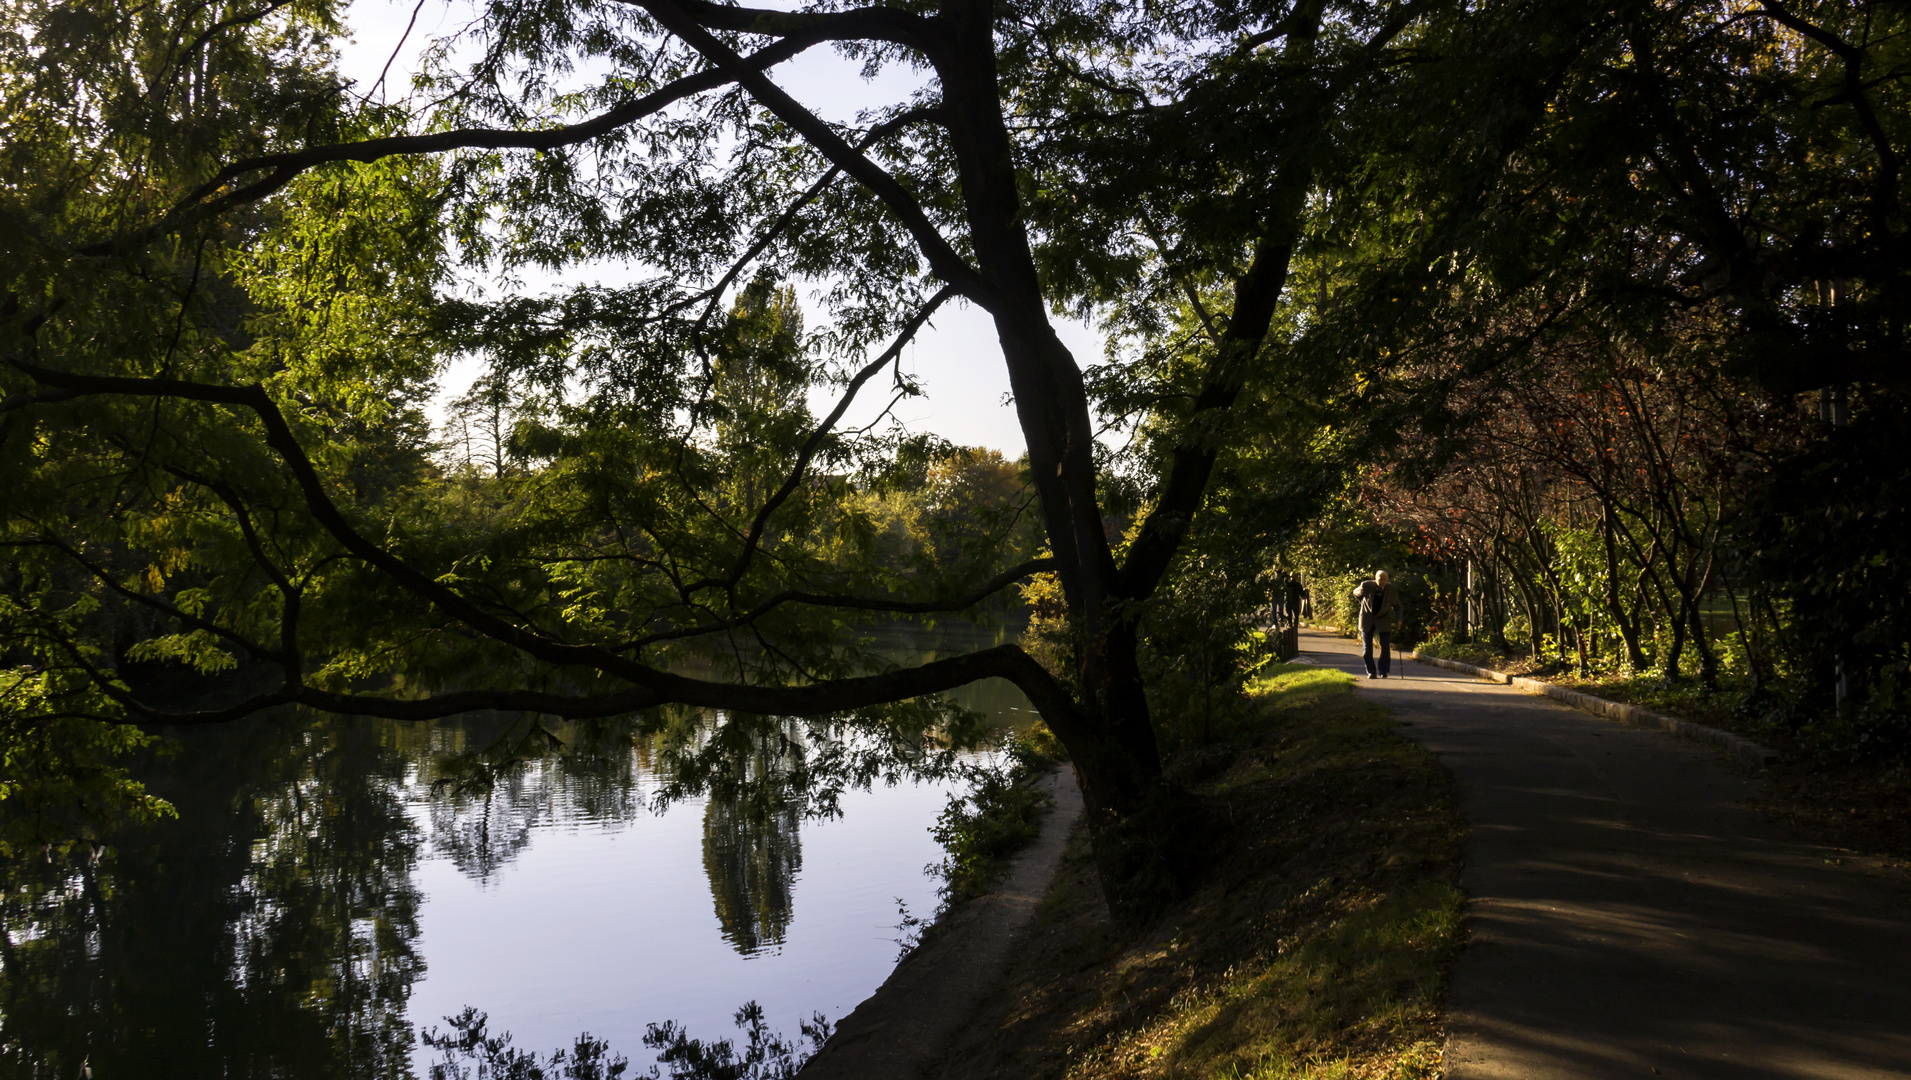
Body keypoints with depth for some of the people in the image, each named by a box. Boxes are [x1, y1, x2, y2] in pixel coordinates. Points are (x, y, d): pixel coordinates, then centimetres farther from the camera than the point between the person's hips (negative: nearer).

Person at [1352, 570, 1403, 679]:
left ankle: (1382, 672, 6)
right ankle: (1371, 672, 11)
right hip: (1367, 619, 0)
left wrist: (1398, 619, -13)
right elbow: (1356, 593, 7)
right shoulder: (1366, 586, -17)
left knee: (1385, 647, -6)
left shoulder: (1392, 590, -14)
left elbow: (1397, 607, 1)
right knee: (1367, 648, -2)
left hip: (1383, 620, 0)